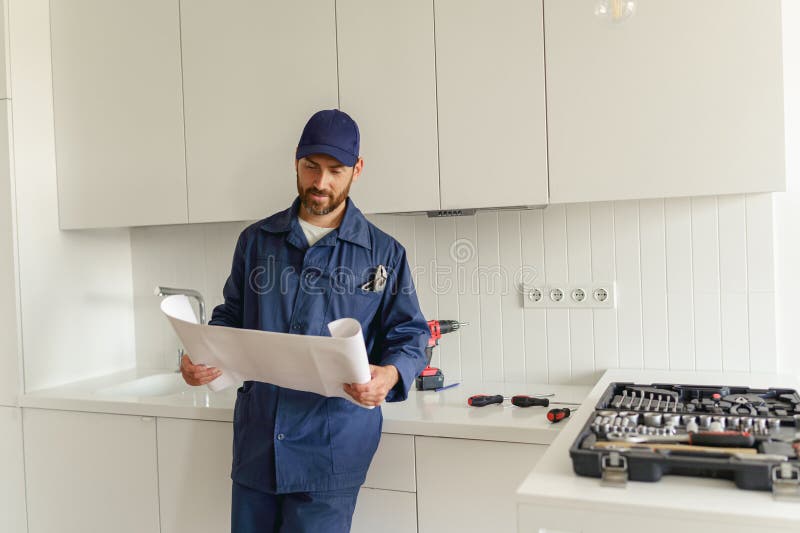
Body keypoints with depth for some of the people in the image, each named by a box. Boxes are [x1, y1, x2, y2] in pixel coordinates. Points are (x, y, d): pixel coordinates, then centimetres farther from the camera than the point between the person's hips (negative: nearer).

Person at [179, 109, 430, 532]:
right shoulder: (256, 240, 8)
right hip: (256, 439, 3)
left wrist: (389, 375, -21)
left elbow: (409, 336, 0)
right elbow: (231, 317, 14)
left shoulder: (384, 254, -1)